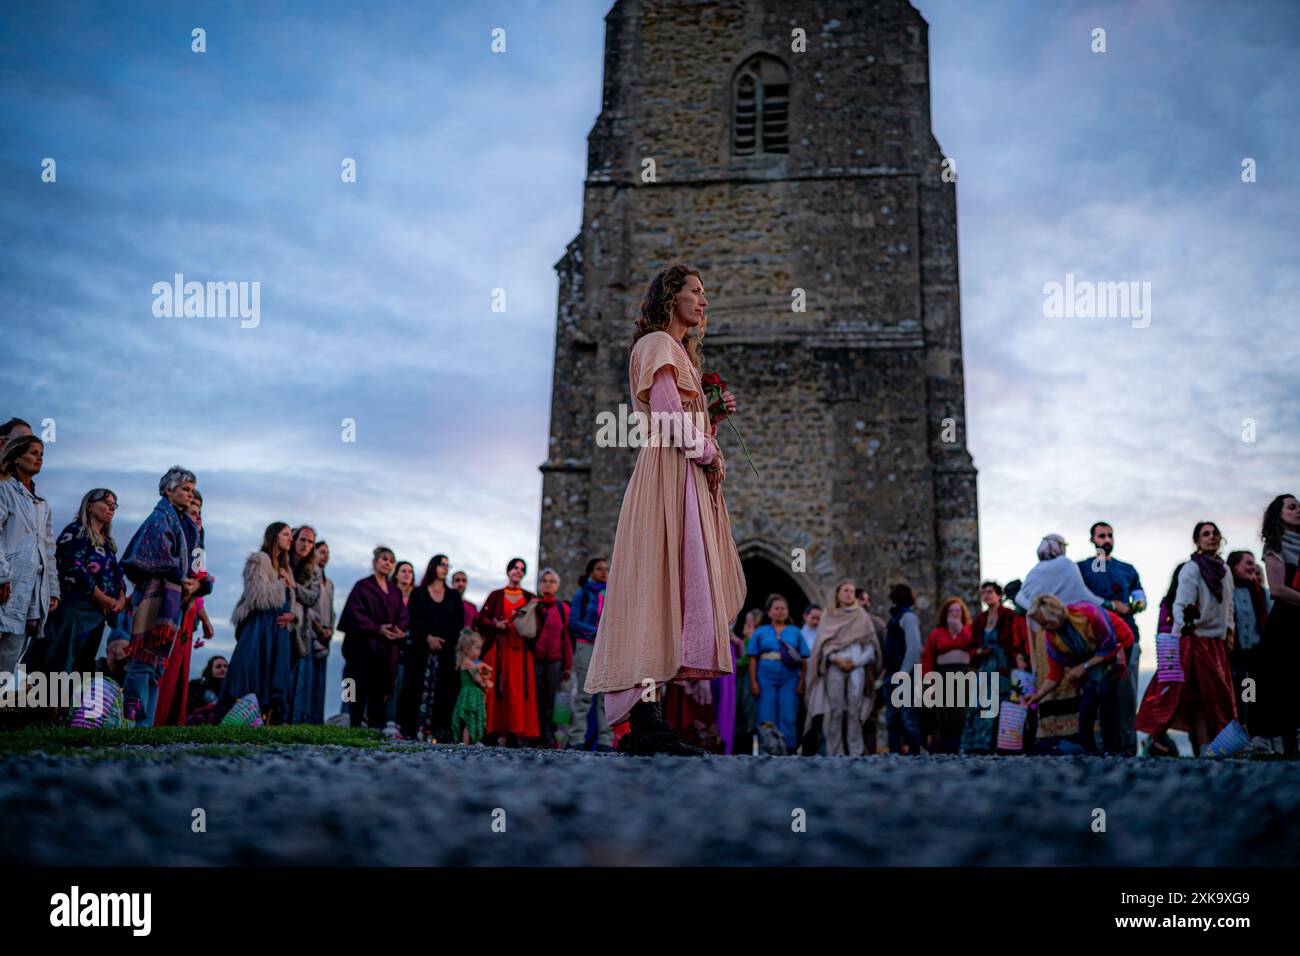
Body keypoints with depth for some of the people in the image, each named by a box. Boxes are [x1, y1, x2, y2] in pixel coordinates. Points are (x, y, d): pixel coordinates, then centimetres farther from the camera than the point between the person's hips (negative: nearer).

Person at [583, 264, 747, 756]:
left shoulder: (680, 351, 29)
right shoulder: (657, 344, -1)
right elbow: (670, 414, -13)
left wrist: (715, 413, 11)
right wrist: (710, 453, -5)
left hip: (689, 475, 10)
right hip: (667, 473, -10)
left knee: (680, 586, 1)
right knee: (664, 582, -17)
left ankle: (643, 716, -1)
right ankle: (646, 719, -22)